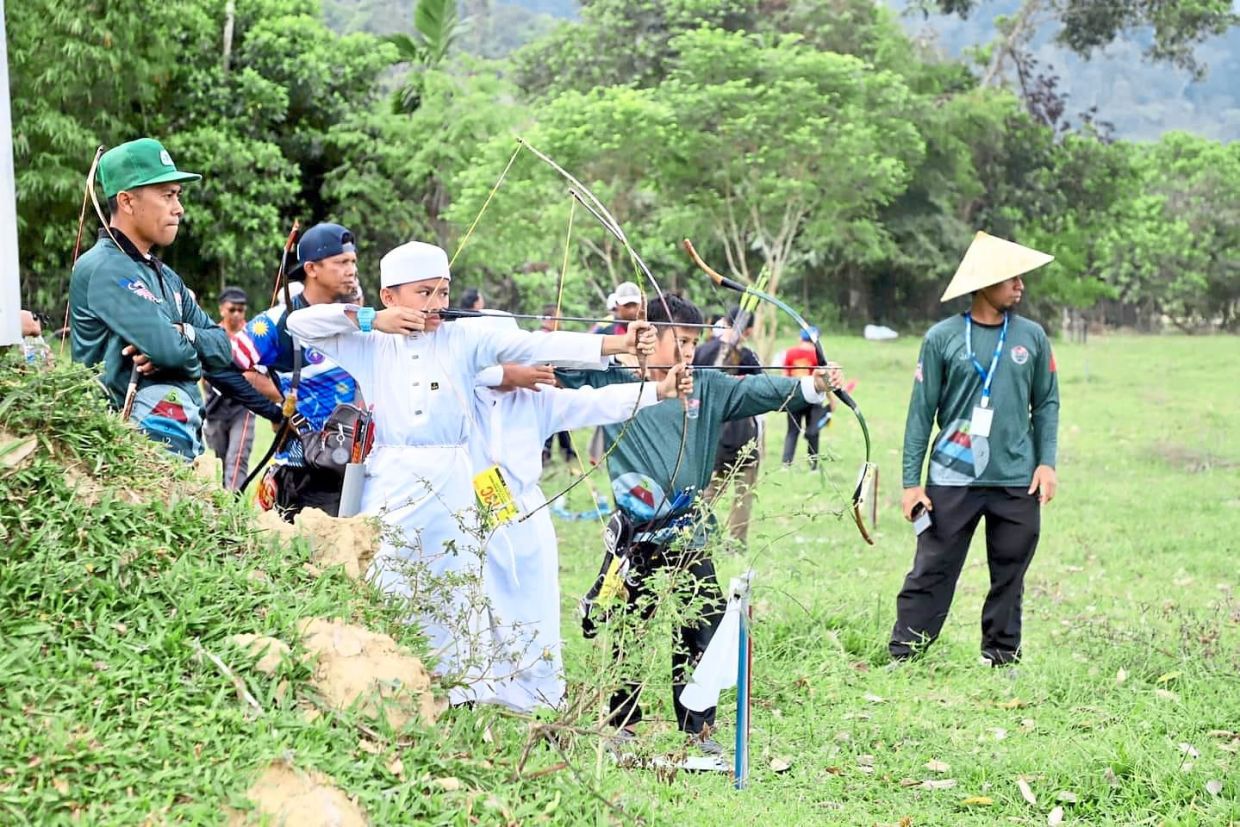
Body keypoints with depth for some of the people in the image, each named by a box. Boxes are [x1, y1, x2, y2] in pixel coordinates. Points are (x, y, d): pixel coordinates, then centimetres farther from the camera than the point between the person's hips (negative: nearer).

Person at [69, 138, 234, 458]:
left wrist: (181, 335, -7)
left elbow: (223, 348, 14)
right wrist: (190, 348, 2)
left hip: (183, 439, 9)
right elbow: (167, 348, -22)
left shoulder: (165, 276, 21)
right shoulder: (104, 268, -10)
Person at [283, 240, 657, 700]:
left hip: (451, 490, 0)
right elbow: (299, 322, 2)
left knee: (454, 600, 5)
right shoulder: (367, 345, 6)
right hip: (390, 486, 0)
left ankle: (454, 698, 14)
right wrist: (369, 318, -7)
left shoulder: (464, 340, 2)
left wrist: (616, 344, -21)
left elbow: (533, 346, -9)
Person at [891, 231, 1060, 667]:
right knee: (931, 574, -1)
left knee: (1009, 578, 9)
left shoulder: (1032, 337, 6)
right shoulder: (942, 337, -1)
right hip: (952, 480, -2)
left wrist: (1046, 462, 0)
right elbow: (921, 412, 1)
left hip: (1017, 482, 2)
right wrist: (911, 481, -3)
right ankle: (901, 659, 6)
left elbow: (1047, 403, 12)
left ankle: (1001, 659, 21)